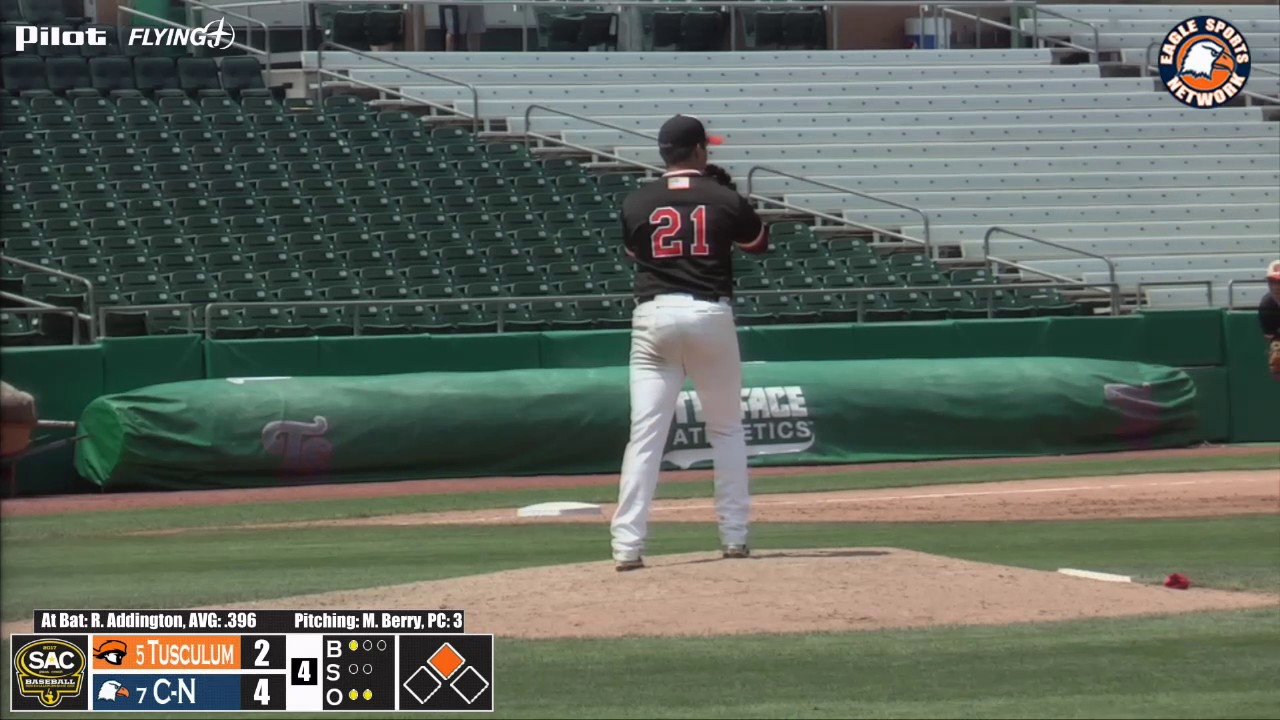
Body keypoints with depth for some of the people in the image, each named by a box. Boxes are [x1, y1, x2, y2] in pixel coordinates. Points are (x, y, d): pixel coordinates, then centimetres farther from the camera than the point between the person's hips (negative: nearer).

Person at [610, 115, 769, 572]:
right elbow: (759, 243, 17)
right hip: (709, 315, -1)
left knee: (646, 433, -2)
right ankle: (734, 537, 15)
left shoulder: (636, 204, 2)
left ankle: (627, 546, -11)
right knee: (726, 429, 16)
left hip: (653, 316, 1)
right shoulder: (724, 200, -1)